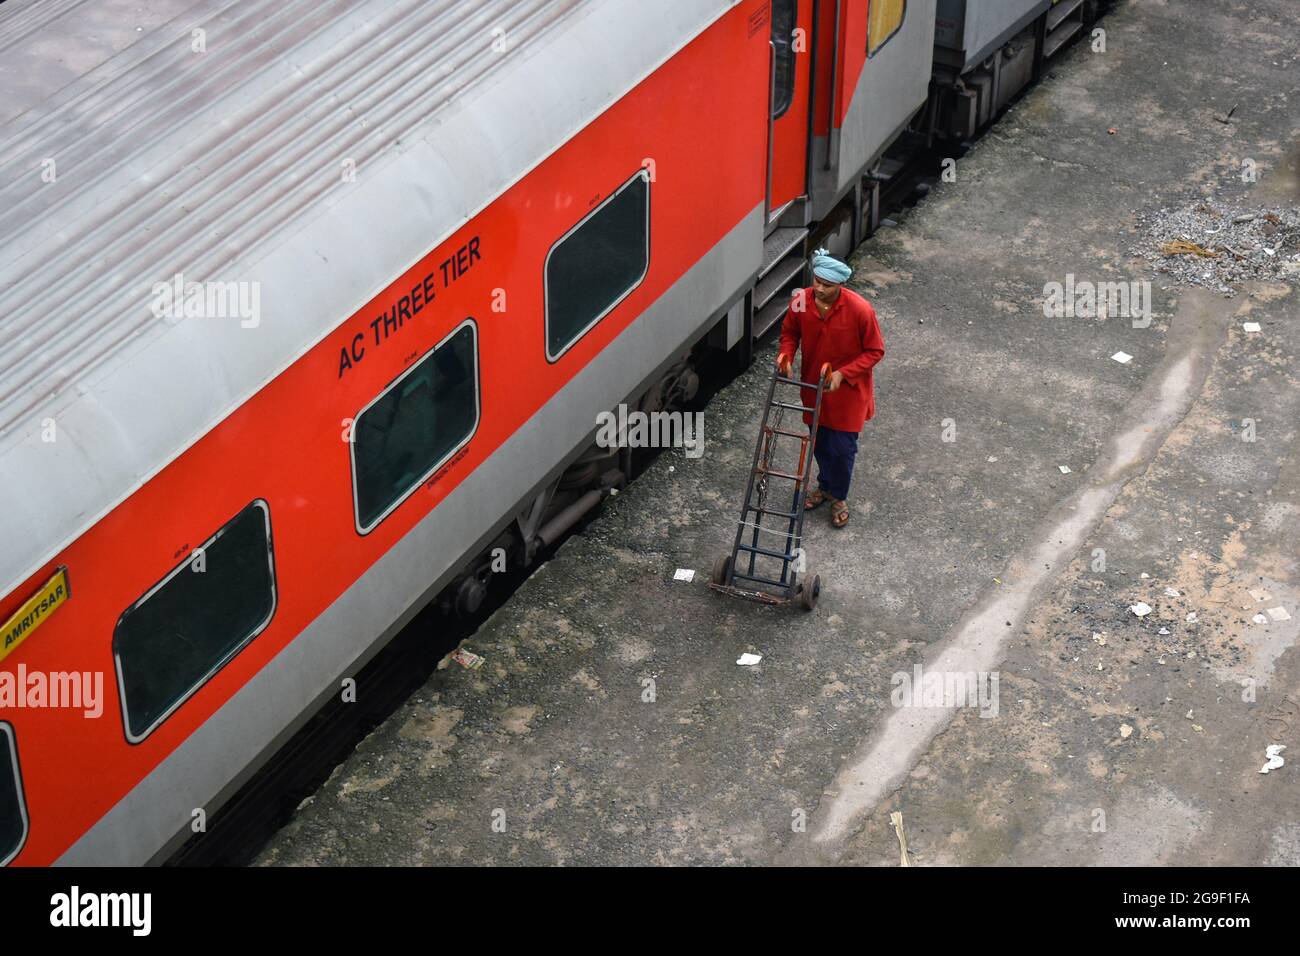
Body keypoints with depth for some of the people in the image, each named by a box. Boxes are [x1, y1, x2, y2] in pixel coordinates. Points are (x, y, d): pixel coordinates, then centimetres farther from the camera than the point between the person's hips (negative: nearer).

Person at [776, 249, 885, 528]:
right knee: (819, 442, 20)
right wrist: (786, 354, -18)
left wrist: (843, 373, -24)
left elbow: (874, 351, -15)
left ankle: (839, 497, 32)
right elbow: (790, 332, 2)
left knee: (842, 448, 7)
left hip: (848, 390, -3)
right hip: (813, 386, 3)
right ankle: (825, 486, 45)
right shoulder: (801, 301, -18)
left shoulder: (860, 310, -28)